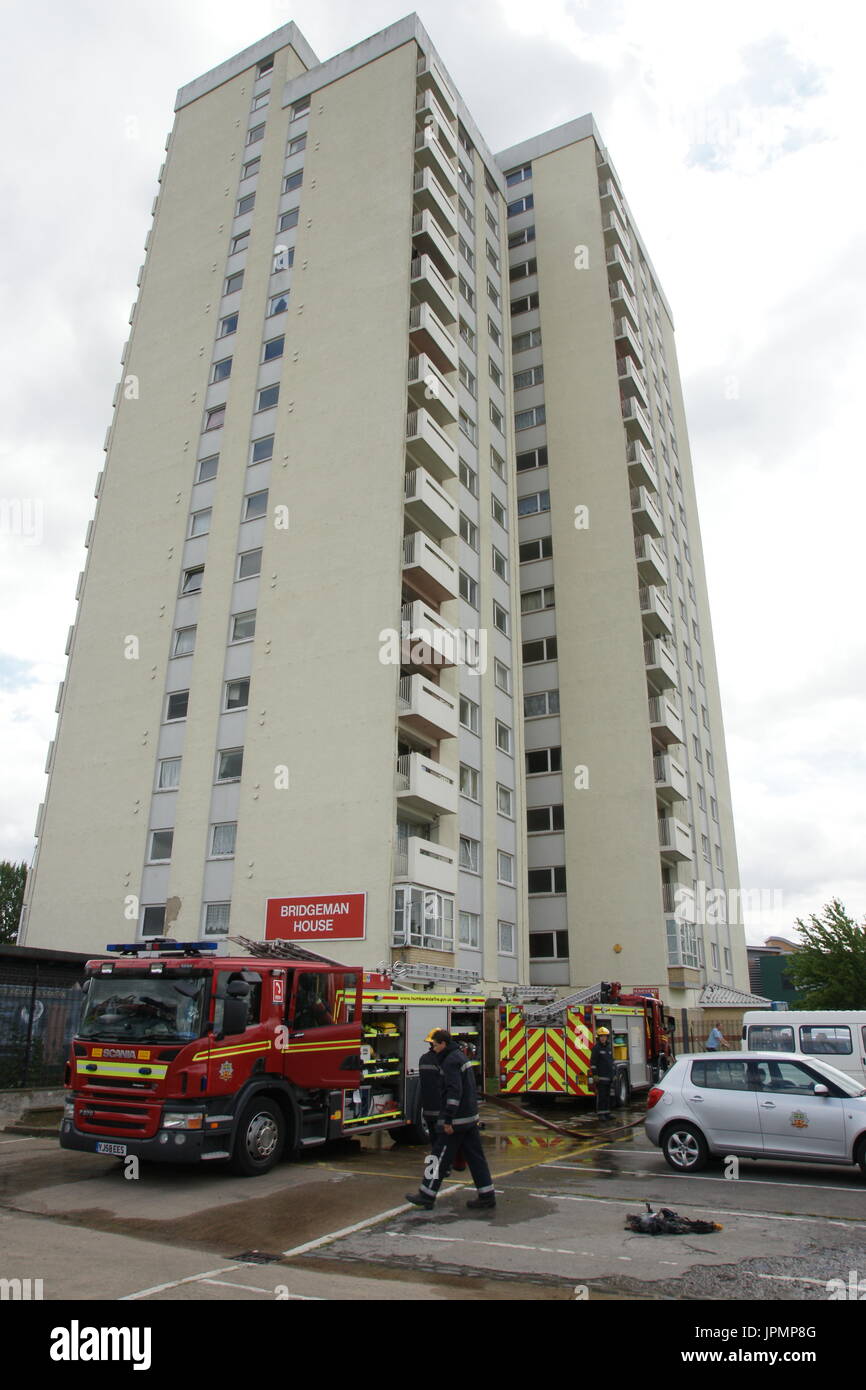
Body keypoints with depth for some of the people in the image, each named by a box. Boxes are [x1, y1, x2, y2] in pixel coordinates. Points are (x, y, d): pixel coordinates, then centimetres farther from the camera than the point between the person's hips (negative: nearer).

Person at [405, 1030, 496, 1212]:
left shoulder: (450, 1061, -16)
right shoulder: (461, 1056, 14)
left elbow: (454, 1091, -24)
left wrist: (448, 1120, -22)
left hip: (457, 1119, -9)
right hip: (470, 1117, 10)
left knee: (440, 1157, 1)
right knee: (475, 1156, 10)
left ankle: (427, 1195, 9)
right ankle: (487, 1197, 12)